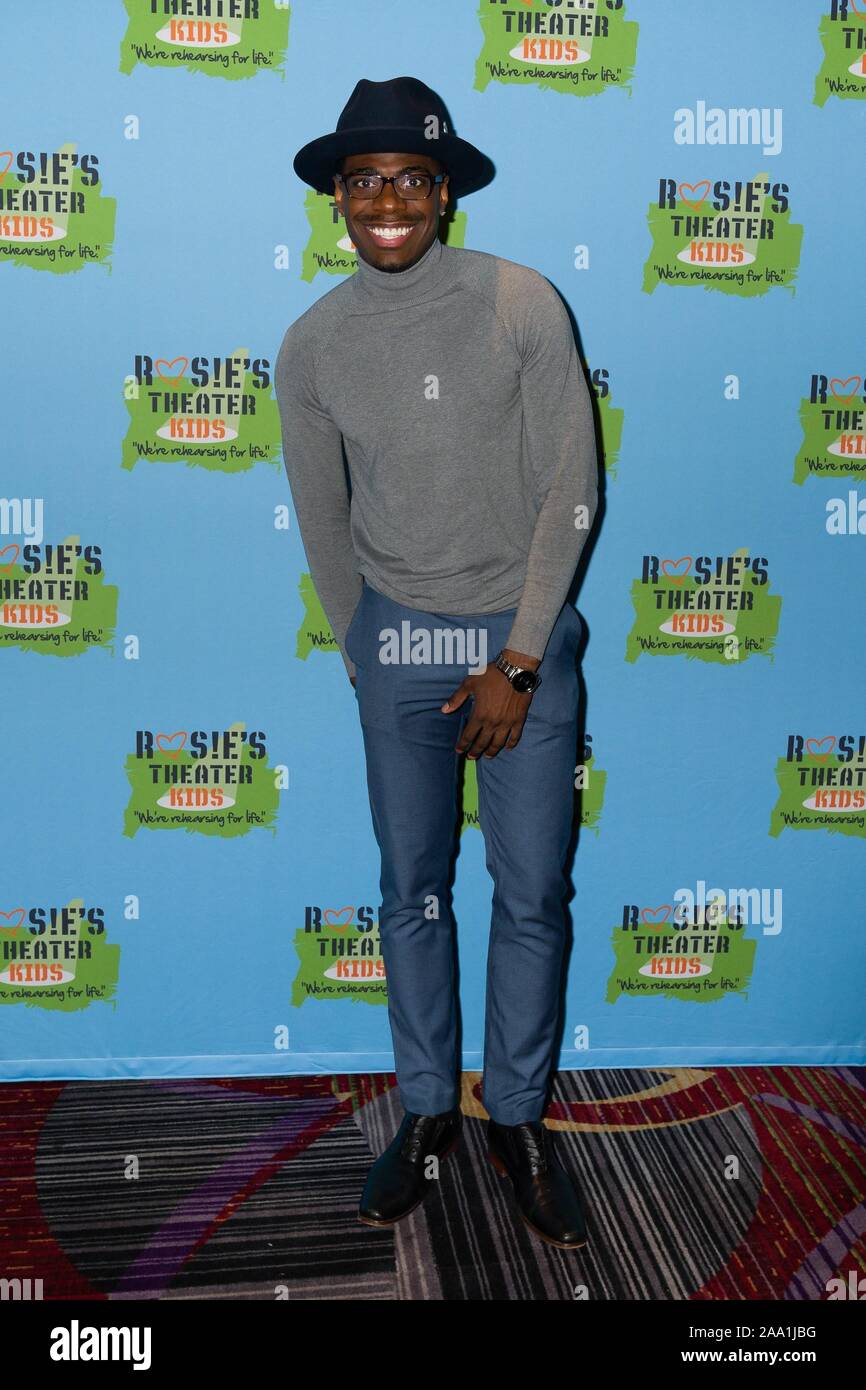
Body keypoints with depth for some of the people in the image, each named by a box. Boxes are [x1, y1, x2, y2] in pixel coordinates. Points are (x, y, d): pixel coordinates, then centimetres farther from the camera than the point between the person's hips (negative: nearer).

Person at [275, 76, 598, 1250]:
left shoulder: (522, 305, -9)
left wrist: (515, 661, -10)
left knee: (532, 895, 5)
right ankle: (428, 1110, 29)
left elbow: (571, 489, -9)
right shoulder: (313, 345, -1)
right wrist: (363, 651, 12)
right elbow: (322, 518, 9)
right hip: (397, 639, 2)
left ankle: (519, 1119, 25)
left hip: (525, 636, -2)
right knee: (412, 889, 11)